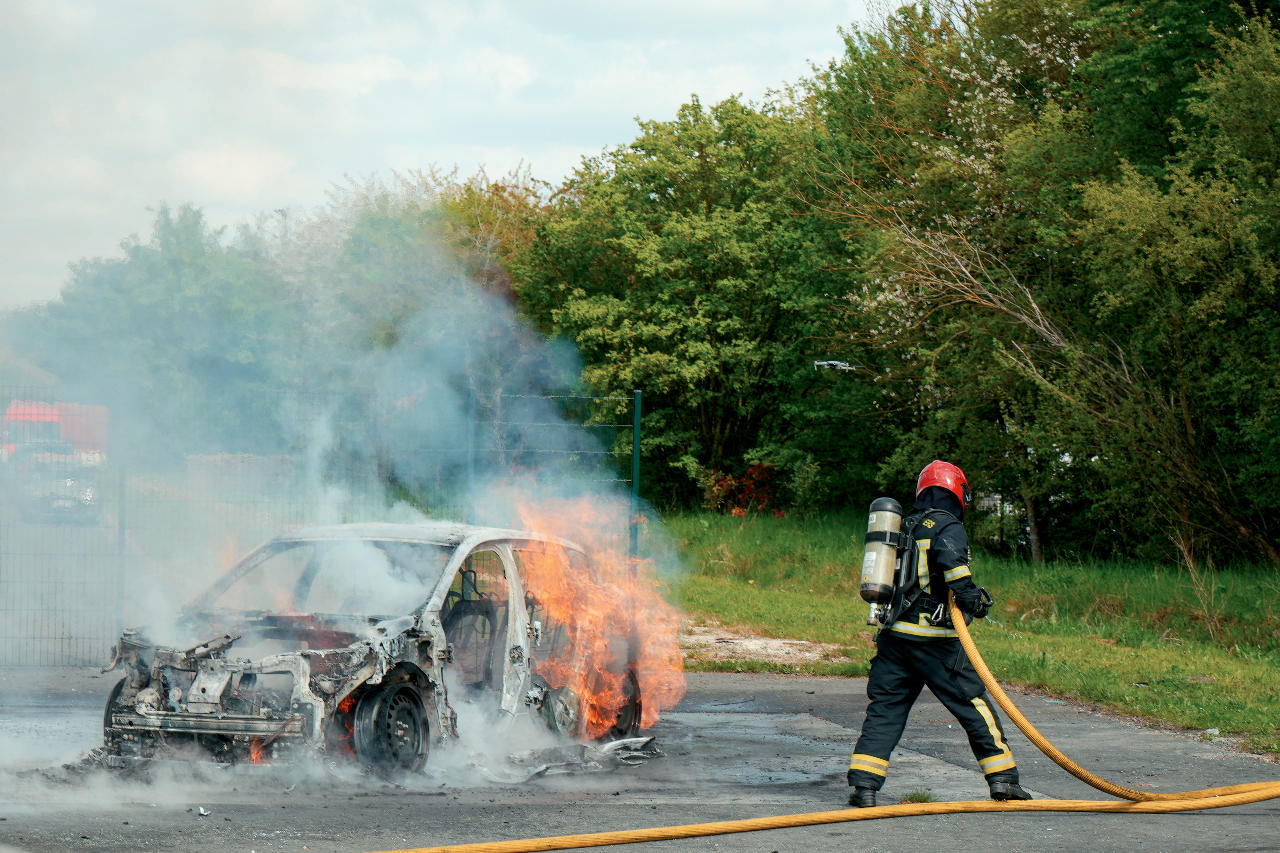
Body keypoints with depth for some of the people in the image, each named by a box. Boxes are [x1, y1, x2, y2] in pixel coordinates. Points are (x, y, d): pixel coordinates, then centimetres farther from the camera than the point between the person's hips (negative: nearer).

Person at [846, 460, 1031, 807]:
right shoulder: (949, 527, -6)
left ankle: (863, 784, -3)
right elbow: (949, 555, -27)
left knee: (884, 709, 8)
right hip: (934, 639, -6)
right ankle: (1002, 779, 7)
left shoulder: (905, 527, 15)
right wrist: (970, 596, -19)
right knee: (974, 704, 4)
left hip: (893, 635, 6)